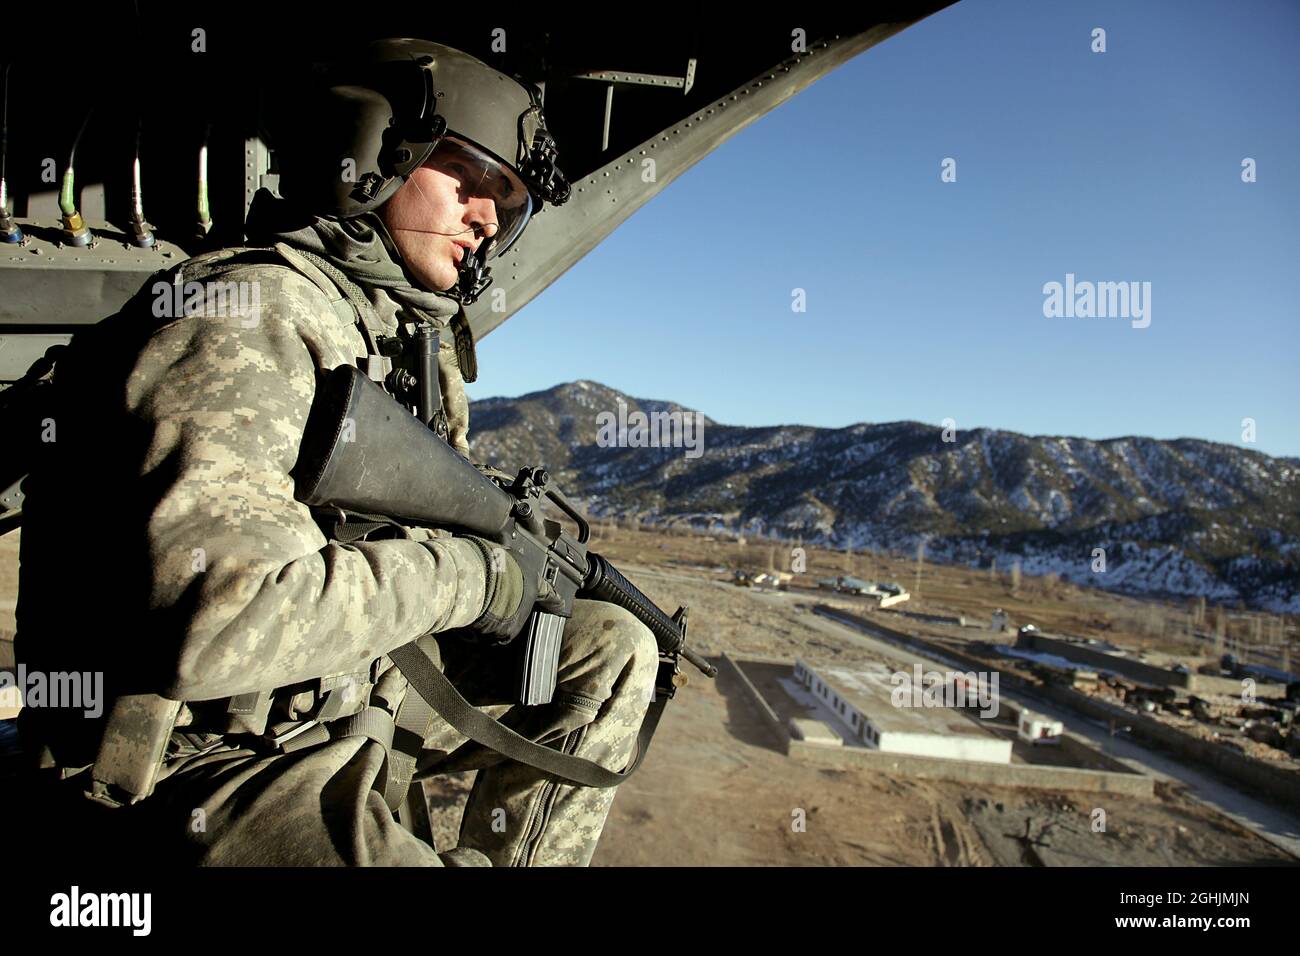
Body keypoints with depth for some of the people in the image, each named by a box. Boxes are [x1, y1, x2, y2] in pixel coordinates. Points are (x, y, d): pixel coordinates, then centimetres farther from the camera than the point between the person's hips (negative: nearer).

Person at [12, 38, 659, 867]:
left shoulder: (388, 336, 10)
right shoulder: (249, 311, -18)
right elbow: (217, 617, -31)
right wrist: (464, 573, -20)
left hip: (345, 699, 9)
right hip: (195, 763, -9)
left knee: (610, 650, 7)